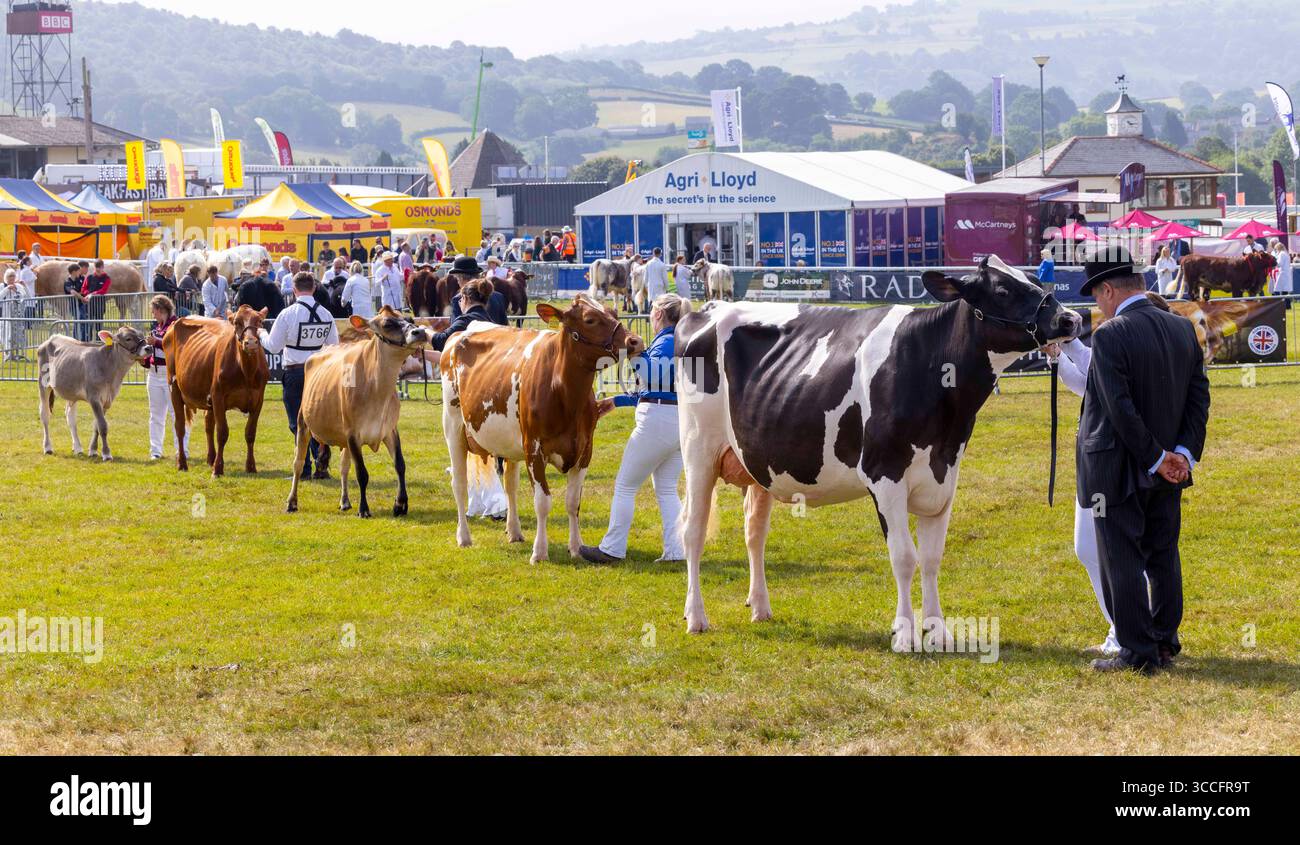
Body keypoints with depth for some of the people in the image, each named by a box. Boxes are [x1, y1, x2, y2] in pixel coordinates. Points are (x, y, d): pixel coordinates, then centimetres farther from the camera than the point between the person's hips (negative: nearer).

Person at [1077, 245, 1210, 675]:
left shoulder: (1109, 336, -18)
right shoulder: (1182, 329, 4)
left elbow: (1120, 408, -21)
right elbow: (1199, 397, 3)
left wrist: (1156, 459, -14)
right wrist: (1182, 453, -3)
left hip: (1117, 469, -7)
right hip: (1169, 471, 7)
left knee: (1122, 562, 1)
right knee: (1163, 556, 16)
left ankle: (1138, 654, 2)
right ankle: (1165, 645, 24)